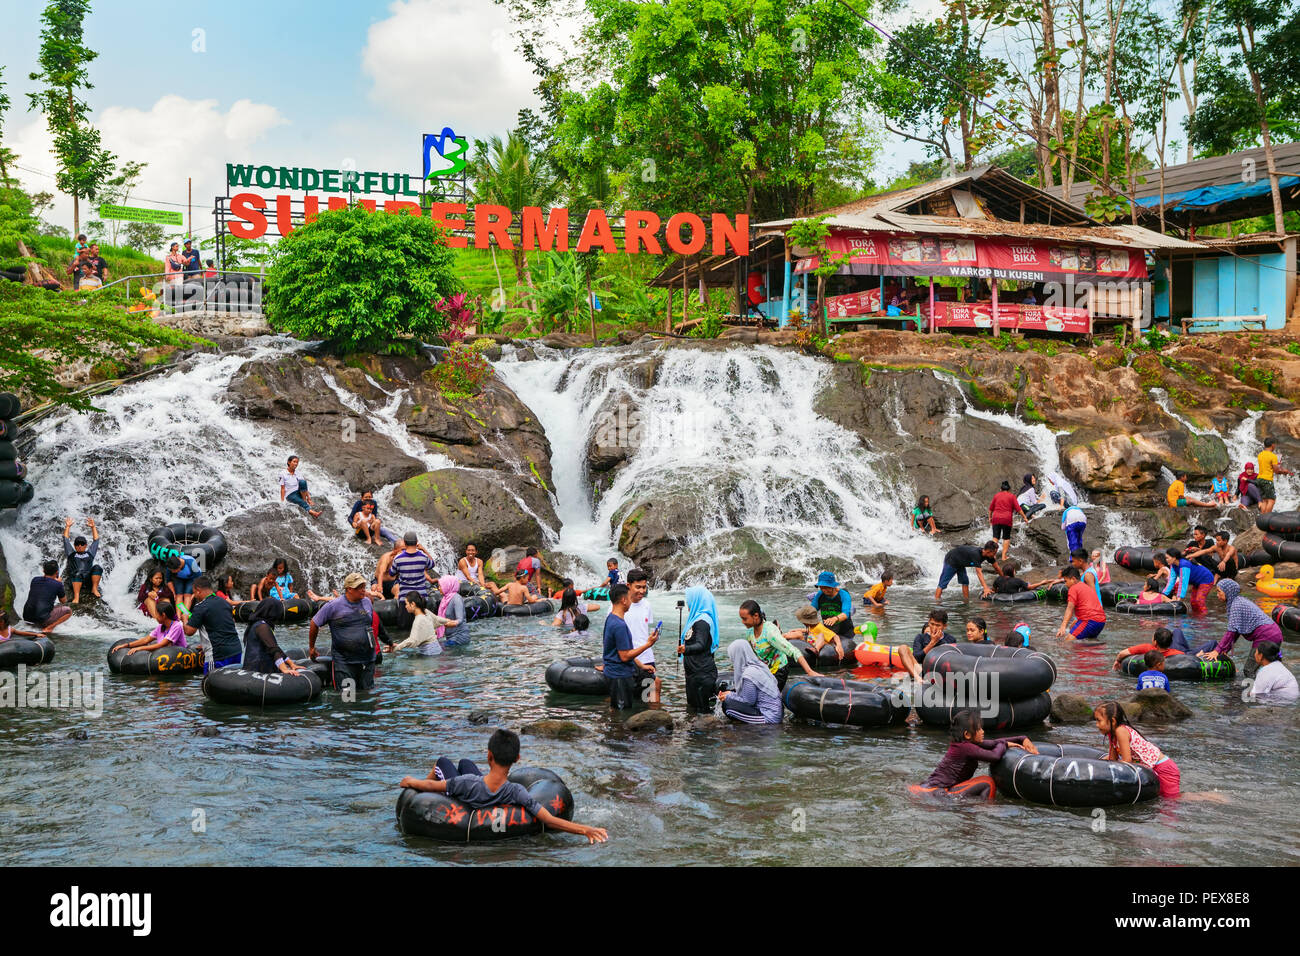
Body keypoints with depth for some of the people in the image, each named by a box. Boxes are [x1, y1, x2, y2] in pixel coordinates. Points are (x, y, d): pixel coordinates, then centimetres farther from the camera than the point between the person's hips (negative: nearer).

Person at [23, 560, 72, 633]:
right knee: (68, 610, 6)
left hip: (26, 617, 7)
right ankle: (48, 627, -9)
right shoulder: (58, 584, -4)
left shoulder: (34, 580, 9)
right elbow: (64, 601, 13)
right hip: (42, 619, -7)